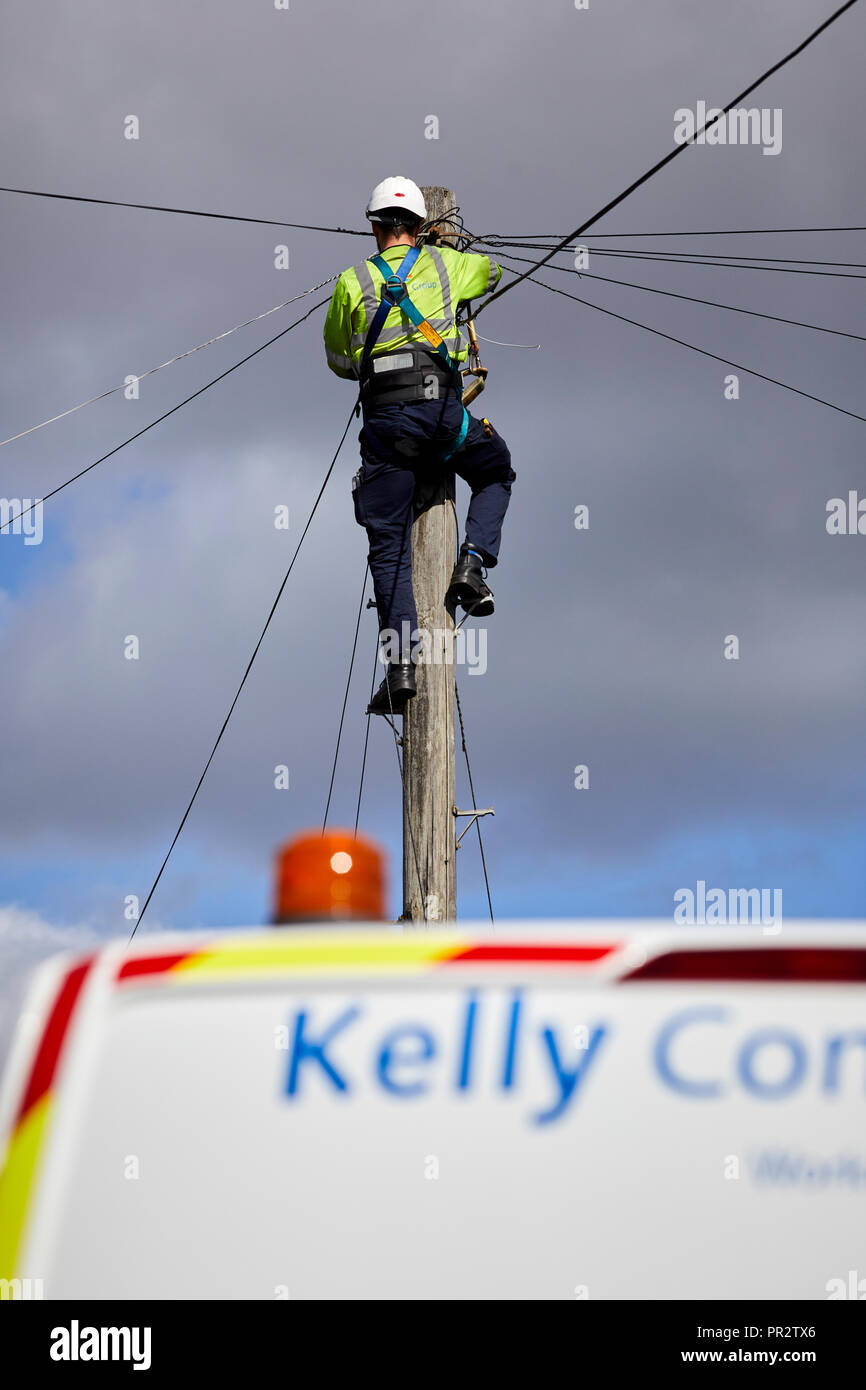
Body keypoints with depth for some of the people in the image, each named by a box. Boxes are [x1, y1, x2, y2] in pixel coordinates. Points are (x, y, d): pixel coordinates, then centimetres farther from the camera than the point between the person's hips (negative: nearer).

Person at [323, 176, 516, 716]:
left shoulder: (353, 282, 13)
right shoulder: (444, 264, 15)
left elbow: (338, 360, 22)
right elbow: (492, 270, 39)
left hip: (385, 416, 0)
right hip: (443, 406, 0)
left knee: (389, 547, 2)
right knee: (496, 474, 30)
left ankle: (401, 661, -13)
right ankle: (472, 564, 6)